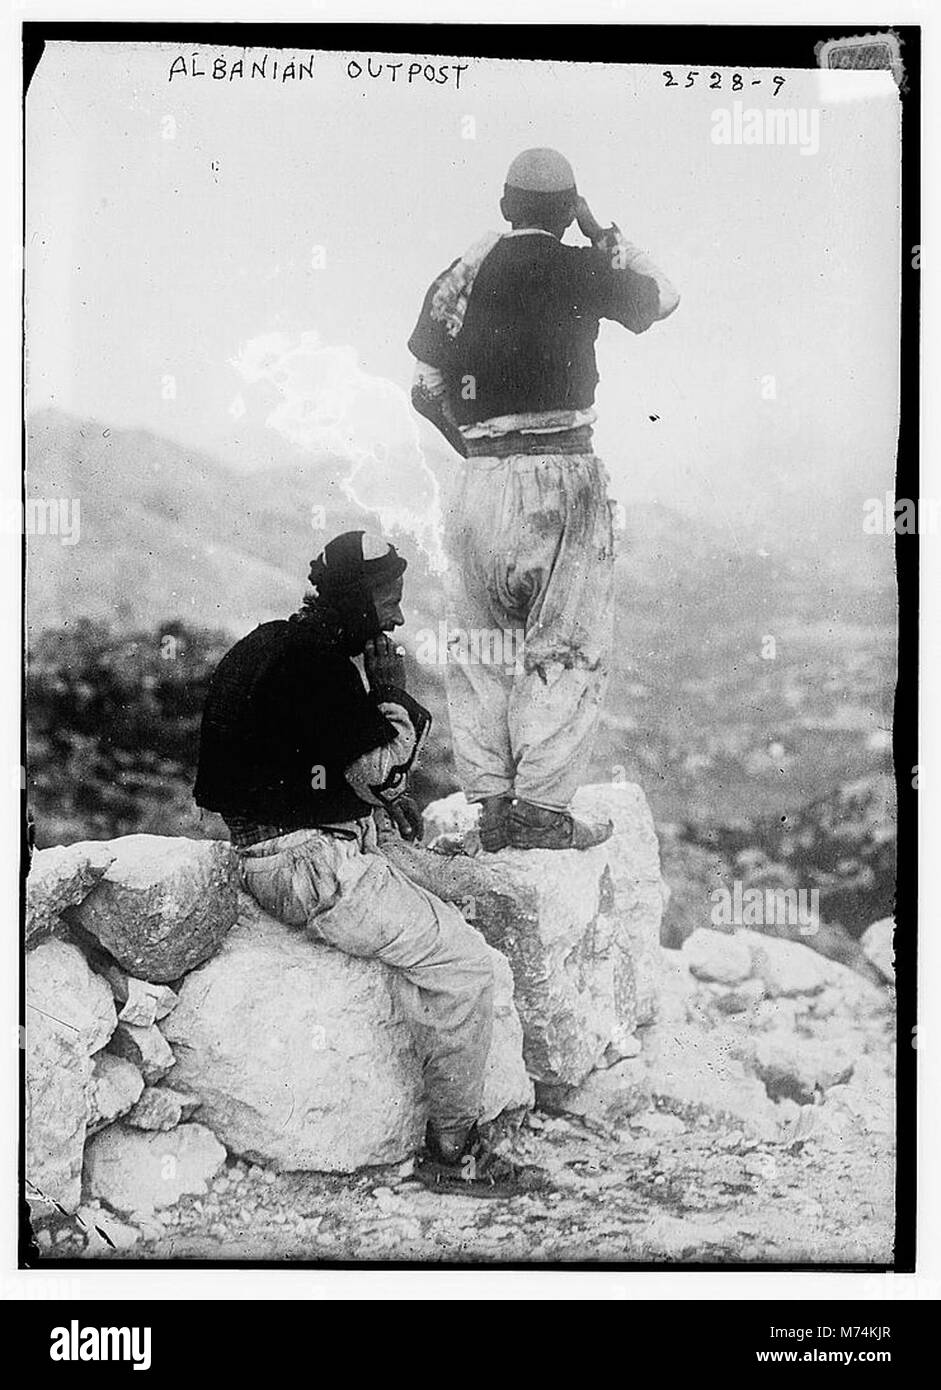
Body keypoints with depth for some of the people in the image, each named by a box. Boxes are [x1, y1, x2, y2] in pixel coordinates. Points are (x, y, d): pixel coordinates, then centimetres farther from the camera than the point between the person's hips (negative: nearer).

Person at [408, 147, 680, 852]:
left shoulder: (461, 272, 11)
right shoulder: (579, 268, 0)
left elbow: (426, 388, 11)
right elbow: (663, 296, 18)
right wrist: (602, 231, 23)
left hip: (481, 478, 4)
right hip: (564, 473, -4)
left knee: (483, 648, 12)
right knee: (568, 649, 2)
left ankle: (491, 808, 14)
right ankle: (542, 812, -1)